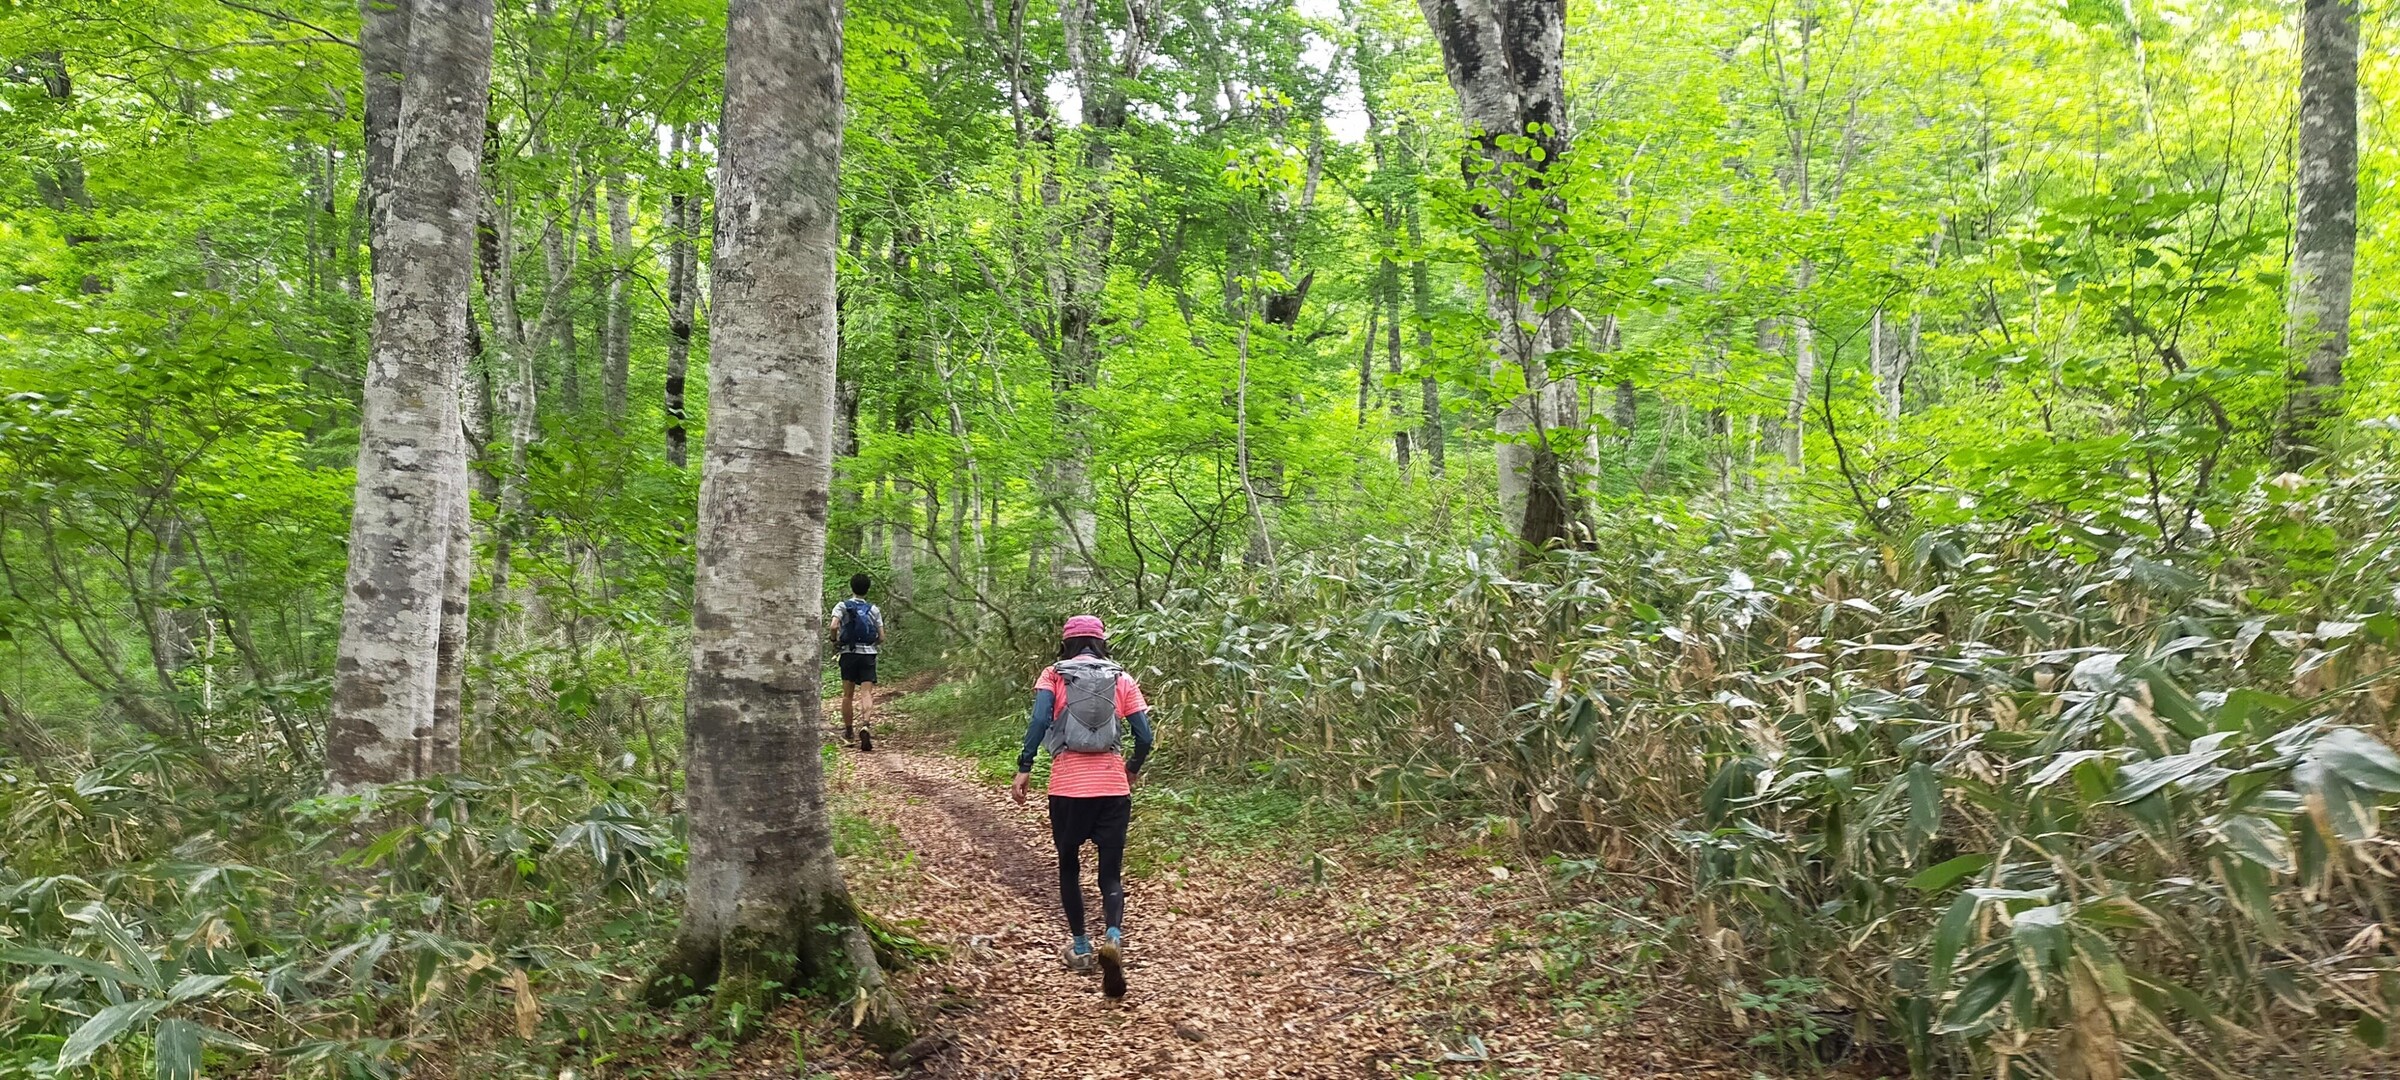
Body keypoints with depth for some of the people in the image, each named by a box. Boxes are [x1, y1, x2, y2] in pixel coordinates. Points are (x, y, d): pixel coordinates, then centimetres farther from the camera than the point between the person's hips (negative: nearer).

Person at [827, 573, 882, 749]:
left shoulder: (842, 606, 1)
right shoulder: (874, 610, 7)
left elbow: (833, 626, -15)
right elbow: (881, 637, 4)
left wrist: (834, 640, 3)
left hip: (849, 654, 0)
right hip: (868, 654, 0)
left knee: (847, 695, 11)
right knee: (866, 693, -7)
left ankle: (848, 732, 18)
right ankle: (864, 726, -31)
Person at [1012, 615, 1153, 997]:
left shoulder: (1053, 675, 5)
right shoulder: (1122, 679, 9)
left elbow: (1039, 721, -12)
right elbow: (1144, 736, 4)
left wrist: (1024, 769, -10)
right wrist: (1133, 769, 22)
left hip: (1068, 788, -1)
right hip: (1113, 788, 1)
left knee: (1069, 867, 20)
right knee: (1110, 873, 5)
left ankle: (1080, 947, 23)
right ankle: (1113, 936, -21)